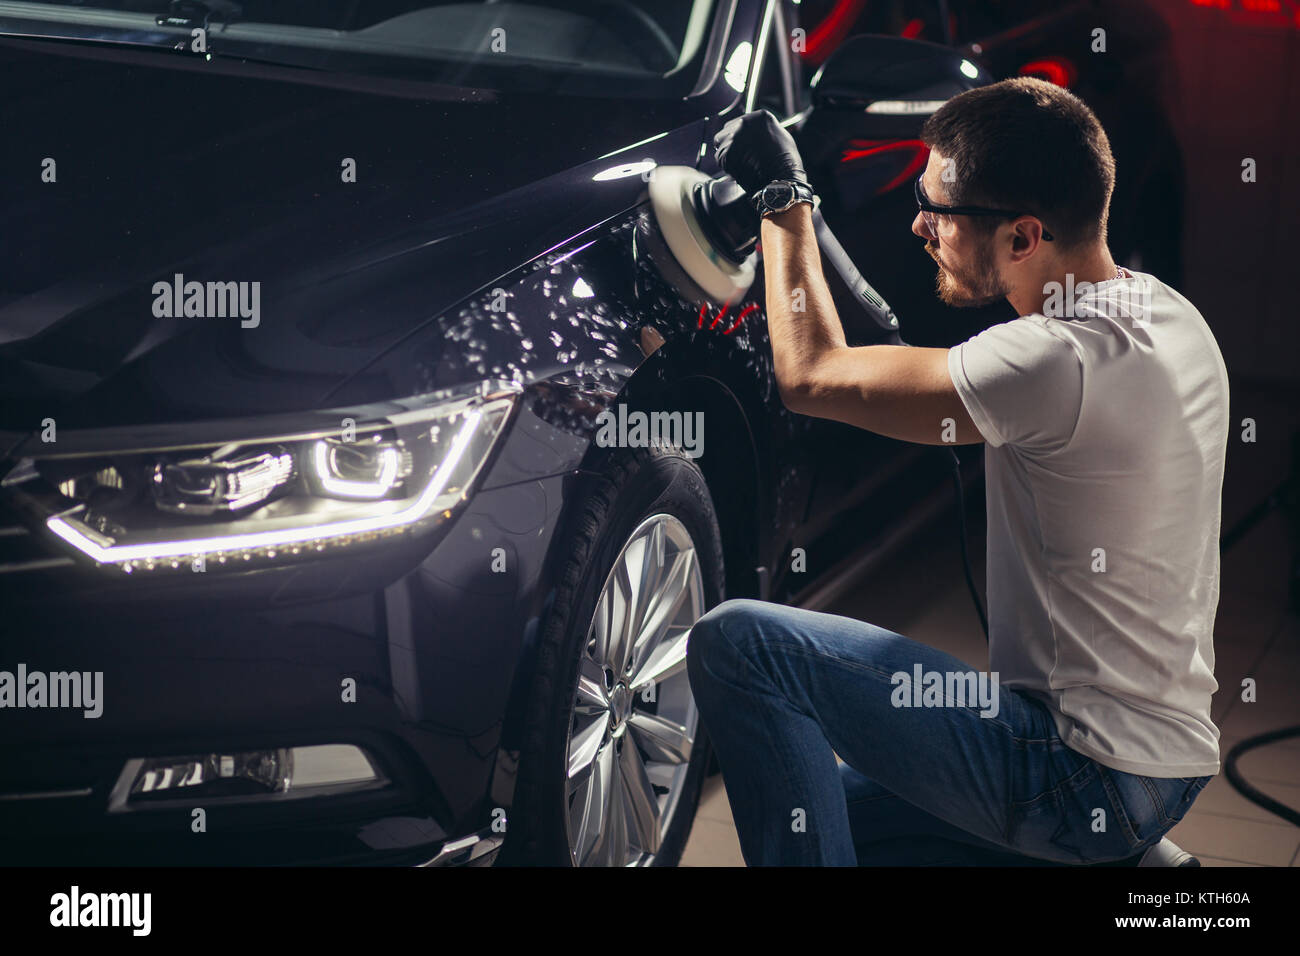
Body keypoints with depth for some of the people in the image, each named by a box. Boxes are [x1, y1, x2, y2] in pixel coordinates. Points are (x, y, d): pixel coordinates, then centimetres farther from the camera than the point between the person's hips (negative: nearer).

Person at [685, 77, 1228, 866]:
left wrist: (784, 202, -3)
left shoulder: (1056, 362, -26)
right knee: (826, 805, 23)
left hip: (1090, 773, -10)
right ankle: (1126, 862, 15)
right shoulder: (1170, 314, 4)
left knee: (738, 643, -15)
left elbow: (811, 375, -16)